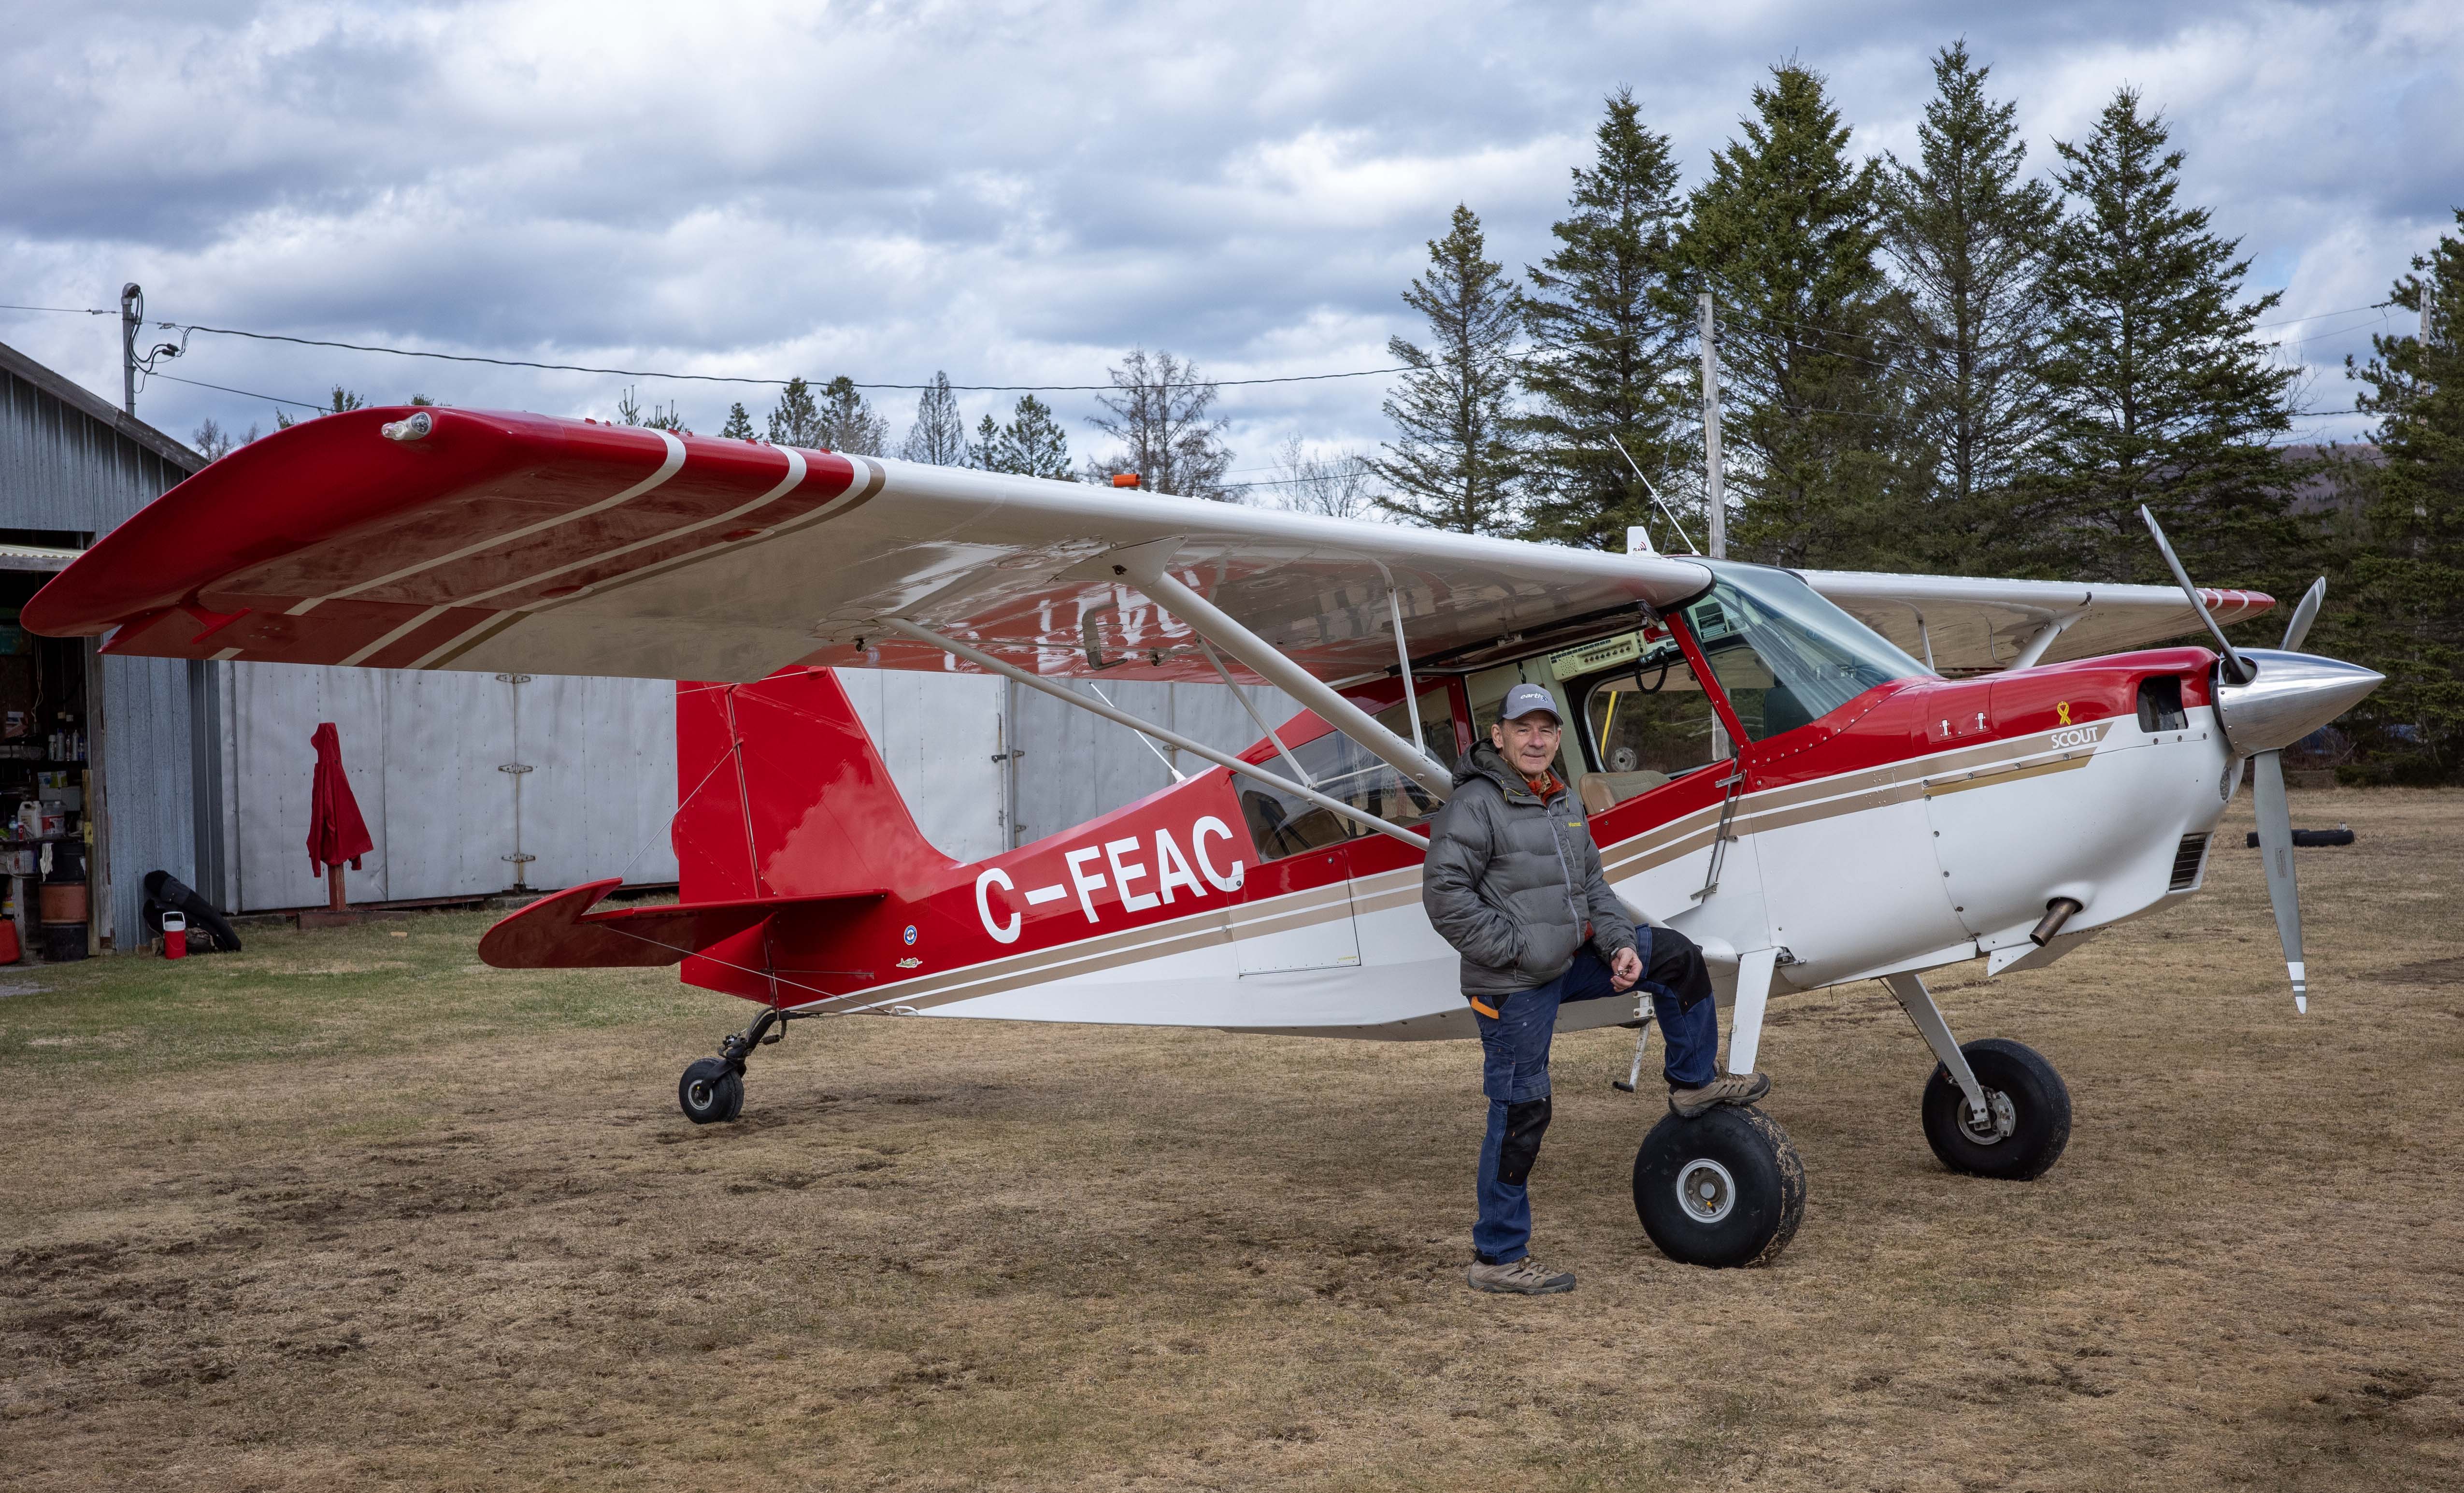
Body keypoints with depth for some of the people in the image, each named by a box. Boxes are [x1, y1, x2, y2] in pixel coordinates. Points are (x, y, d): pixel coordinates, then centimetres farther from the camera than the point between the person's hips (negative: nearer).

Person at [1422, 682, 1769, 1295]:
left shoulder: (1564, 805, 11)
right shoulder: (1476, 805, -15)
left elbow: (1592, 886, 17)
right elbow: (1444, 894, -21)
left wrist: (1620, 945, 0)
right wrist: (1515, 949, -20)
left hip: (1568, 960, 8)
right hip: (1513, 986, -8)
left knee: (1676, 955, 12)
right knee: (1520, 1117, -4)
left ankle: (1694, 1082, 26)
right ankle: (1497, 1259, 7)